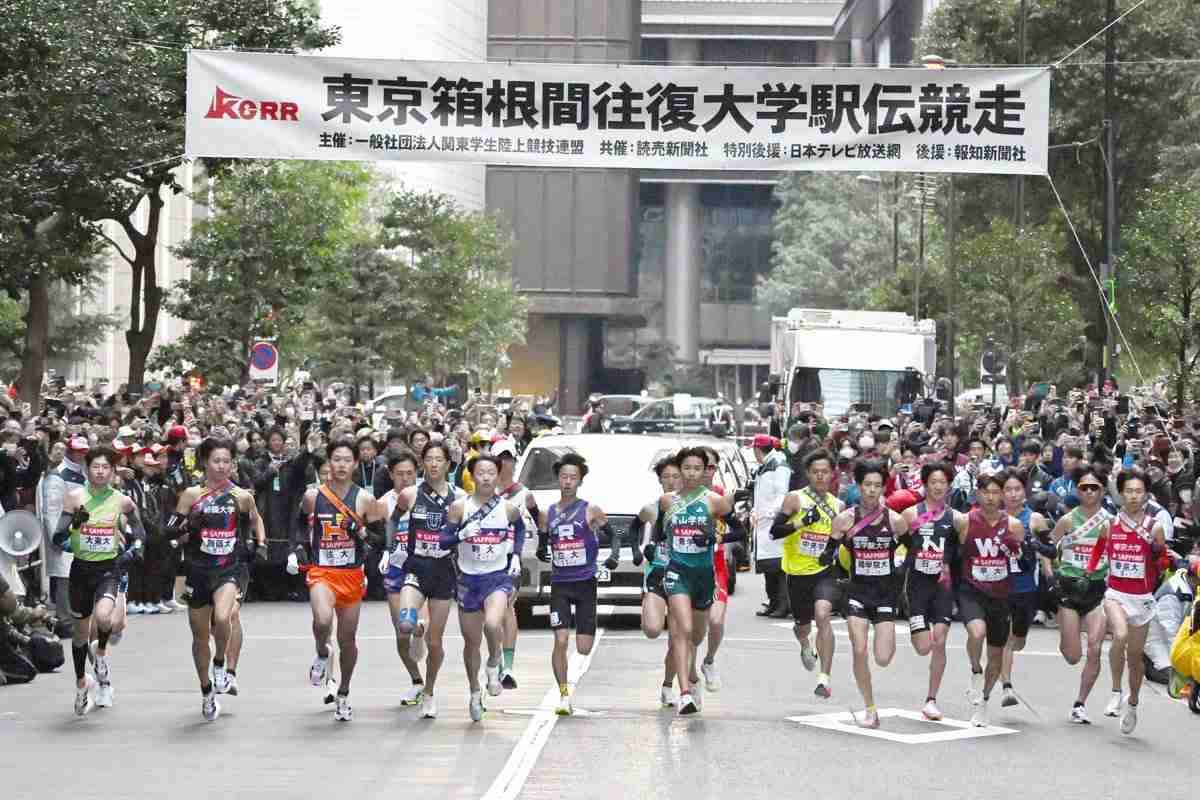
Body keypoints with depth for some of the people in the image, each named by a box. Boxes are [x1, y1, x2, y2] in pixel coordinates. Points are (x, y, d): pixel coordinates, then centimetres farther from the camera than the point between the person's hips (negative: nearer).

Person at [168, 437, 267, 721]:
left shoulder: (242, 496, 1)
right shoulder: (191, 494, 0)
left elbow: (256, 520, 20)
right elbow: (174, 533, 3)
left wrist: (261, 544, 7)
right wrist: (187, 529, -17)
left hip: (232, 568, -2)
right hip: (199, 569, 2)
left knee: (222, 617, -29)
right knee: (200, 635, 11)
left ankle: (221, 665, 1)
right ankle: (207, 693, 30)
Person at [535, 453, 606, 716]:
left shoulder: (591, 511, -1)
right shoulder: (547, 514, 8)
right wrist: (542, 551, 5)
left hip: (586, 583, -2)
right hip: (559, 585, 2)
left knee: (584, 649, -2)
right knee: (560, 641, -12)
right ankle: (564, 695, -3)